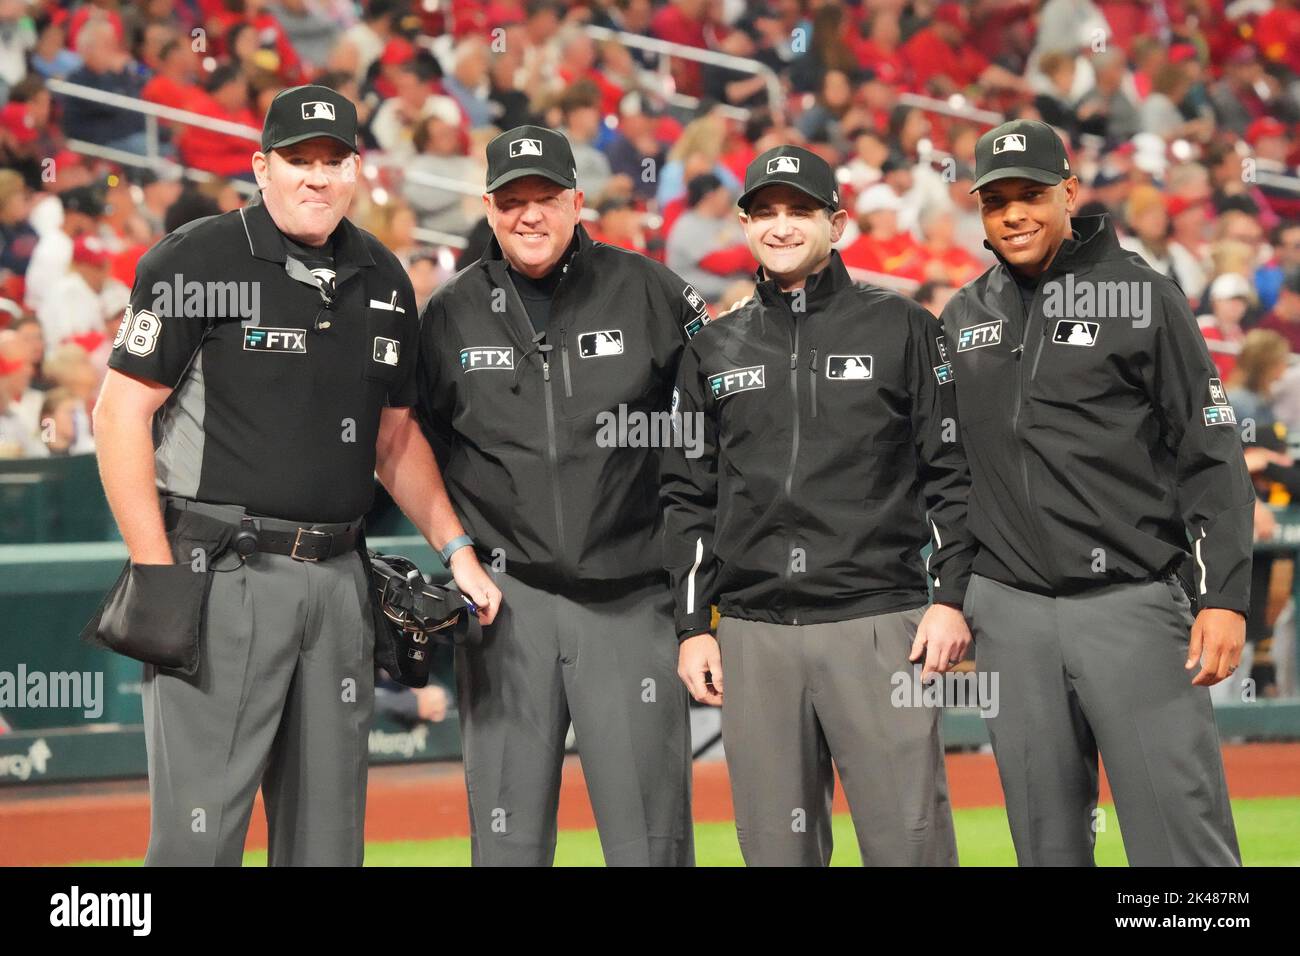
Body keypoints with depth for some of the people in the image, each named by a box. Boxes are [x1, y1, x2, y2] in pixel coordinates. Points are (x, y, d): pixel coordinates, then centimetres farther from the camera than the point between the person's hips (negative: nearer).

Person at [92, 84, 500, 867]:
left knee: (329, 831, 10)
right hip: (225, 571, -6)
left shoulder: (383, 281, 13)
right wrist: (158, 579, -14)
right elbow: (121, 414, -8)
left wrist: (455, 549, 12)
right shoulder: (197, 261, -5)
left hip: (340, 577, 6)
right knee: (200, 830, -9)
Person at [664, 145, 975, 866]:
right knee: (776, 847, 4)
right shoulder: (714, 349, 15)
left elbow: (953, 472, 3)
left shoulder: (900, 327, 6)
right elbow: (689, 499, 16)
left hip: (878, 624, -3)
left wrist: (952, 599, -5)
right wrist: (693, 626, 9)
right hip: (754, 636, 3)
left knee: (909, 840, -9)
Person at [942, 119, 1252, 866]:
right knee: (1048, 842, 7)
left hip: (1132, 601, -4)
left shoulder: (1143, 296, 0)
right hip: (1009, 610, 4)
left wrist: (1225, 597, -12)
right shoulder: (962, 319, 13)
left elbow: (1213, 459, -3)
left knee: (1186, 839, -10)